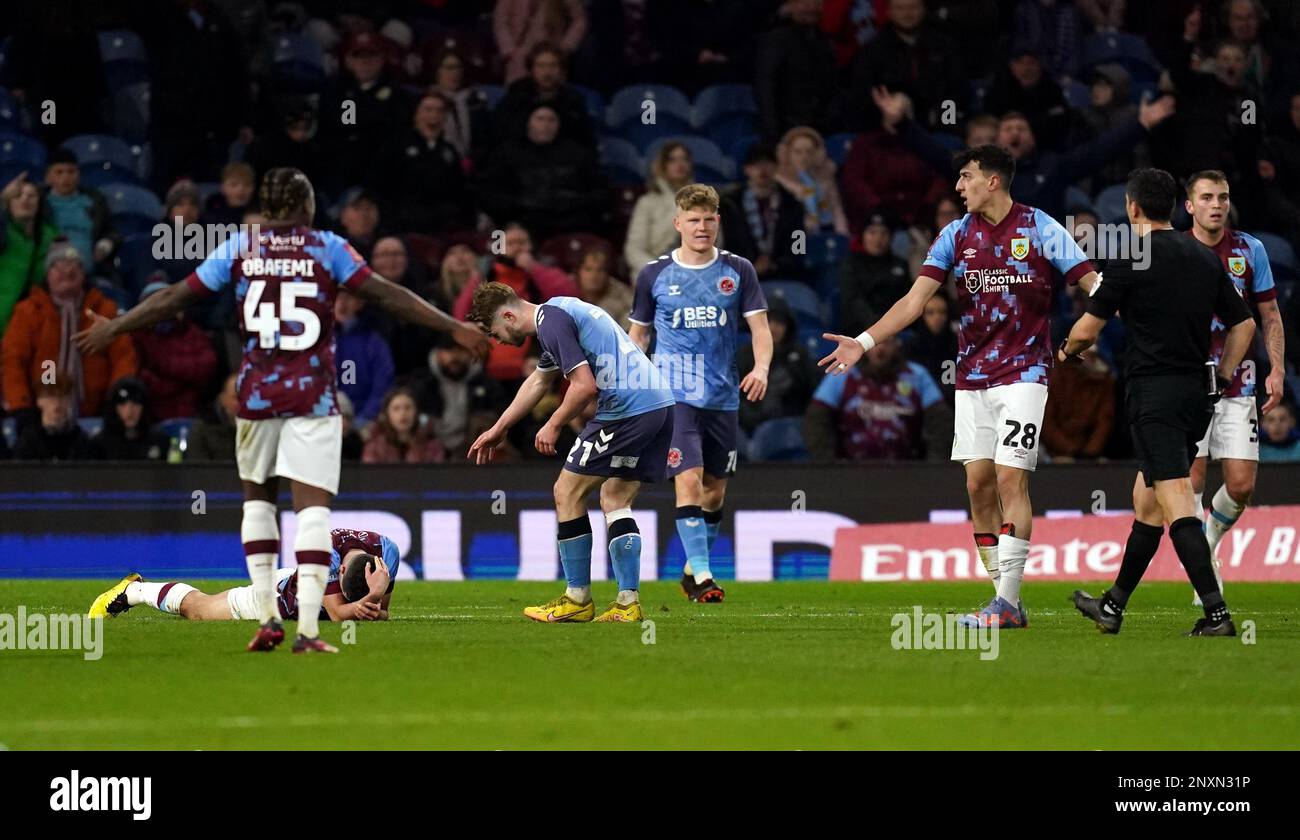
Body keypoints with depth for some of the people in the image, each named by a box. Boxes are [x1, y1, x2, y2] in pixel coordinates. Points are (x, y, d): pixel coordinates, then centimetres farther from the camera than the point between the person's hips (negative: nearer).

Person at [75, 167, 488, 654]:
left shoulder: (238, 249, 5)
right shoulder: (327, 248, 1)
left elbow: (177, 297, 9)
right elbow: (385, 294, -4)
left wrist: (114, 328, 21)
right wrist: (453, 327, -1)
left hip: (257, 393, 2)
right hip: (312, 396, -2)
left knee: (257, 498, 20)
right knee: (312, 505, -5)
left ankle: (267, 617, 10)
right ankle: (308, 628, -15)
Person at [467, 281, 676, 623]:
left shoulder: (552, 321, -10)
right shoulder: (558, 313, 24)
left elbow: (585, 386, -18)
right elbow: (538, 381, 39)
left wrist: (553, 426, -2)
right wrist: (498, 429, 49)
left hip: (626, 409, -10)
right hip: (659, 403, 10)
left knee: (568, 492, 2)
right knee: (615, 501, 14)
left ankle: (577, 600, 7)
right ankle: (628, 605, 8)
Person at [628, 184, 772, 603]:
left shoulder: (738, 271, 4)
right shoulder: (654, 275, 1)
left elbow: (760, 326, 2)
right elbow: (639, 334, 11)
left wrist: (761, 367, -17)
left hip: (723, 396, 3)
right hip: (673, 395, -3)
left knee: (715, 491, 10)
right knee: (689, 480, -18)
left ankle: (693, 569, 27)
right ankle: (701, 575, -20)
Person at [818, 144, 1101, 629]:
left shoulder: (1040, 229, -4)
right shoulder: (957, 235, 7)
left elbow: (1093, 285, -5)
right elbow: (915, 299, 4)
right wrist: (864, 342, -5)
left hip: (1022, 372, -5)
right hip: (972, 377, 5)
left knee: (1010, 479, -13)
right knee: (978, 484, 2)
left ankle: (1008, 603, -14)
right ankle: (1004, 598, 9)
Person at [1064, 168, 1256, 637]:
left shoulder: (1130, 260, -9)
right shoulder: (1206, 260, 11)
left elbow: (1087, 330, -4)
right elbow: (1244, 324, 17)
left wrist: (1066, 352, 18)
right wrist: (1221, 378, 22)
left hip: (1153, 395, -7)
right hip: (1196, 395, 7)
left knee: (1176, 506, -13)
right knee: (1145, 500, 18)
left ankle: (1216, 613, -24)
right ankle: (1112, 607, 27)